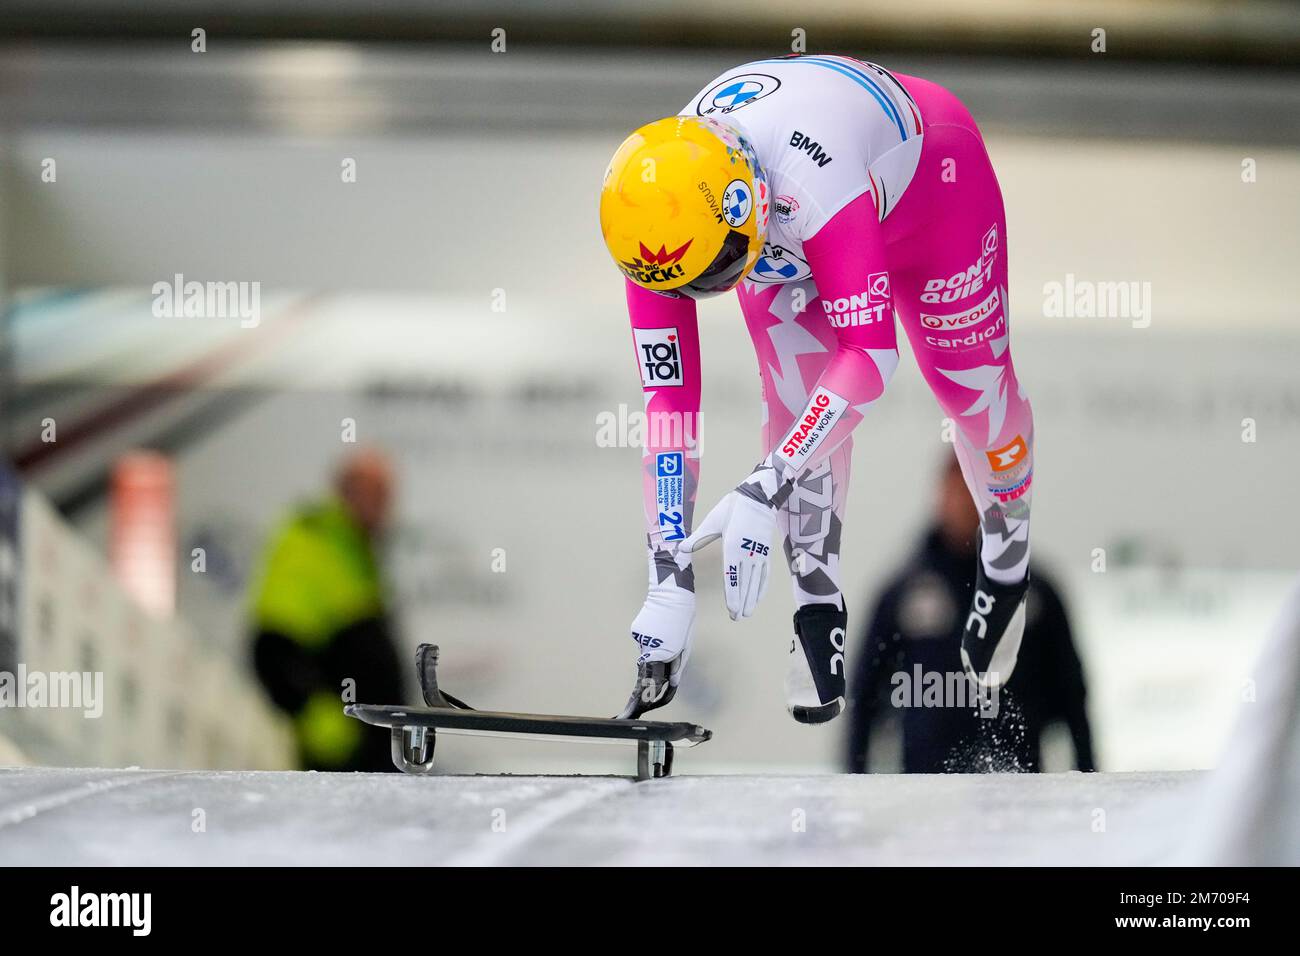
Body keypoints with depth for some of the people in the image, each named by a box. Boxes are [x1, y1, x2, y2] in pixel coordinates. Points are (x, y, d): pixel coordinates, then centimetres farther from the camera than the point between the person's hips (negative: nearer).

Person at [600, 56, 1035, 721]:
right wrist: (670, 580, -35)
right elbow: (666, 405, -31)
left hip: (930, 180, -3)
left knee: (970, 382, 7)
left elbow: (869, 353, -47)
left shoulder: (813, 189, -50)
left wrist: (764, 490, -52)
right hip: (786, 239, 3)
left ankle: (1008, 550, 36)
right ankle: (817, 610, 1)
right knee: (798, 402, -15)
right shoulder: (661, 225, -34)